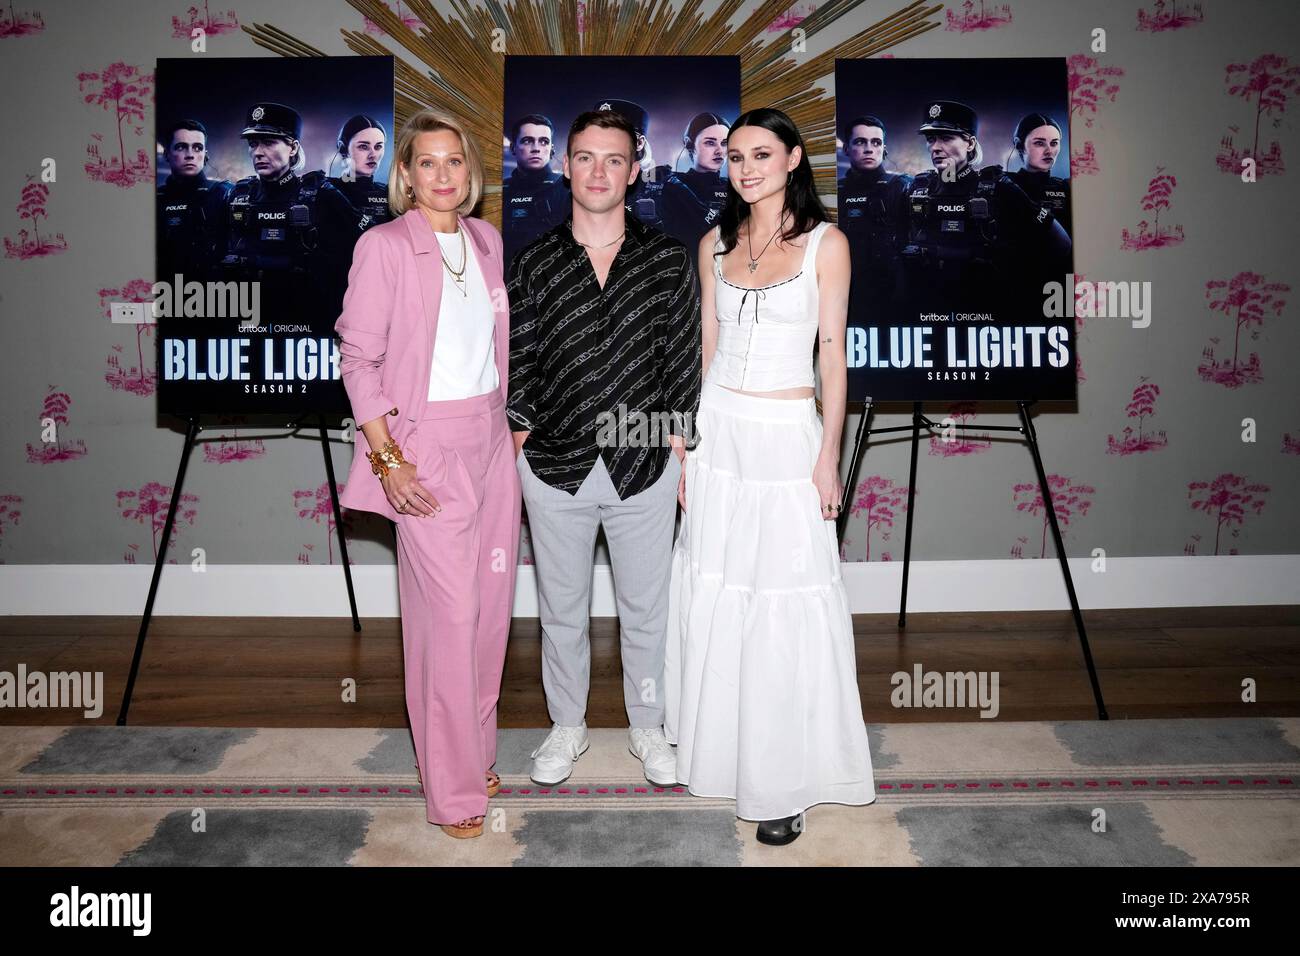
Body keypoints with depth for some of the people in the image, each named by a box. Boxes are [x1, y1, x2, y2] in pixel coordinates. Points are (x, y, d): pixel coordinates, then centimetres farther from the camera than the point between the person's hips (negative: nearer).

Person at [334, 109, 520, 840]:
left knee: (491, 605, 11)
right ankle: (453, 788, 11)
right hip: (427, 446, -6)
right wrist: (386, 460, -14)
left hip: (491, 440, 6)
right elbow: (359, 359, -9)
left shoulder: (486, 241, 10)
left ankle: (476, 753, 28)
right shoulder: (384, 246, -7)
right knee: (448, 613, -4)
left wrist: (512, 420, 11)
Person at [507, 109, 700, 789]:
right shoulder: (534, 264, 1)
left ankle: (647, 727, 34)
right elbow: (518, 363, 4)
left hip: (645, 469, 0)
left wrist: (681, 454, -2)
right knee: (561, 610, 15)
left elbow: (683, 362, 1)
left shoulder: (668, 261, 0)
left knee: (645, 609, 13)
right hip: (555, 469, 1)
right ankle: (567, 726, 35)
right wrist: (516, 441, -1)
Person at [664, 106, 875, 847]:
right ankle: (718, 746, 31)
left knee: (787, 606, -1)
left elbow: (833, 356, -5)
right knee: (714, 594, 11)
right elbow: (705, 348, 11)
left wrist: (828, 458, -10)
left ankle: (786, 780, 12)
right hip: (717, 431, 4)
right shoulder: (715, 244, 8)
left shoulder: (826, 242, -3)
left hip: (787, 437, -4)